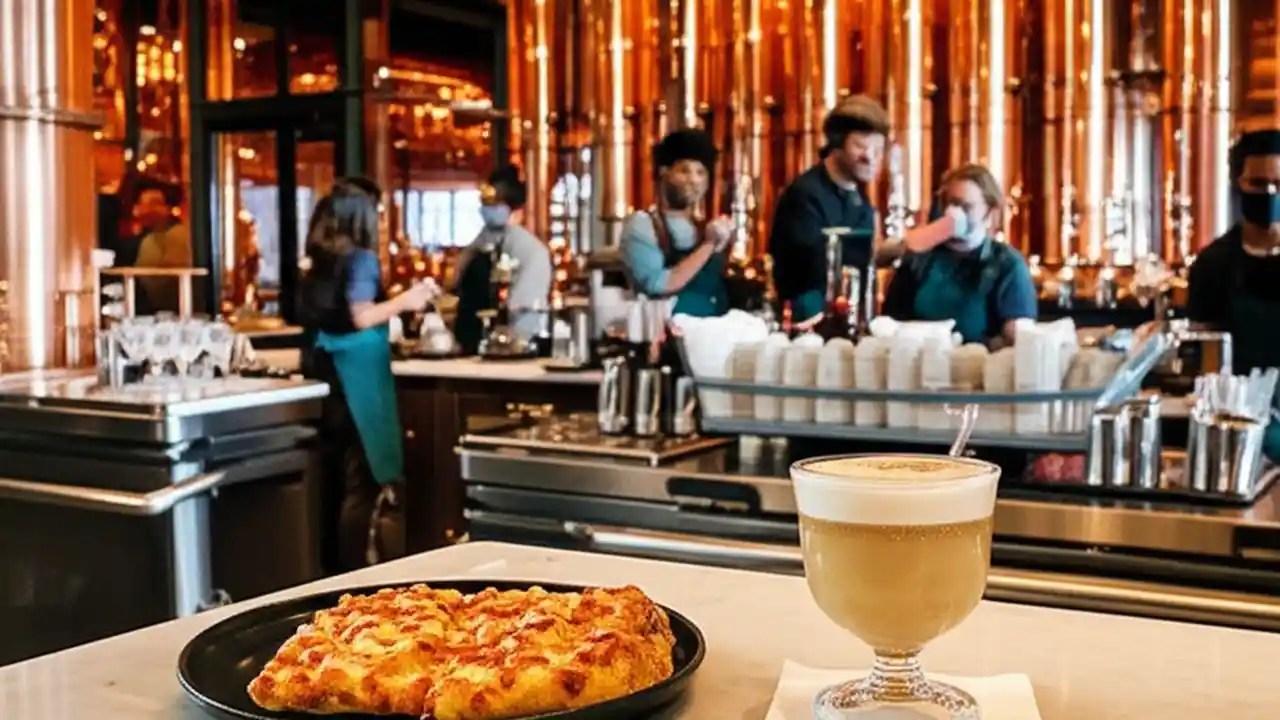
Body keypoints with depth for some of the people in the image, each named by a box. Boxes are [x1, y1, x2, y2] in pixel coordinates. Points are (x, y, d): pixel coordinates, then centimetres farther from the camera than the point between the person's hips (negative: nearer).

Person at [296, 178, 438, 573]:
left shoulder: (318, 265, 12)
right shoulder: (361, 258, -8)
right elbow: (361, 316, -19)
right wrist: (404, 301, -9)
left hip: (327, 380, 7)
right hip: (357, 383, -7)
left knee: (336, 485, 12)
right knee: (363, 484, -1)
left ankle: (334, 570, 18)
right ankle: (354, 572, 0)